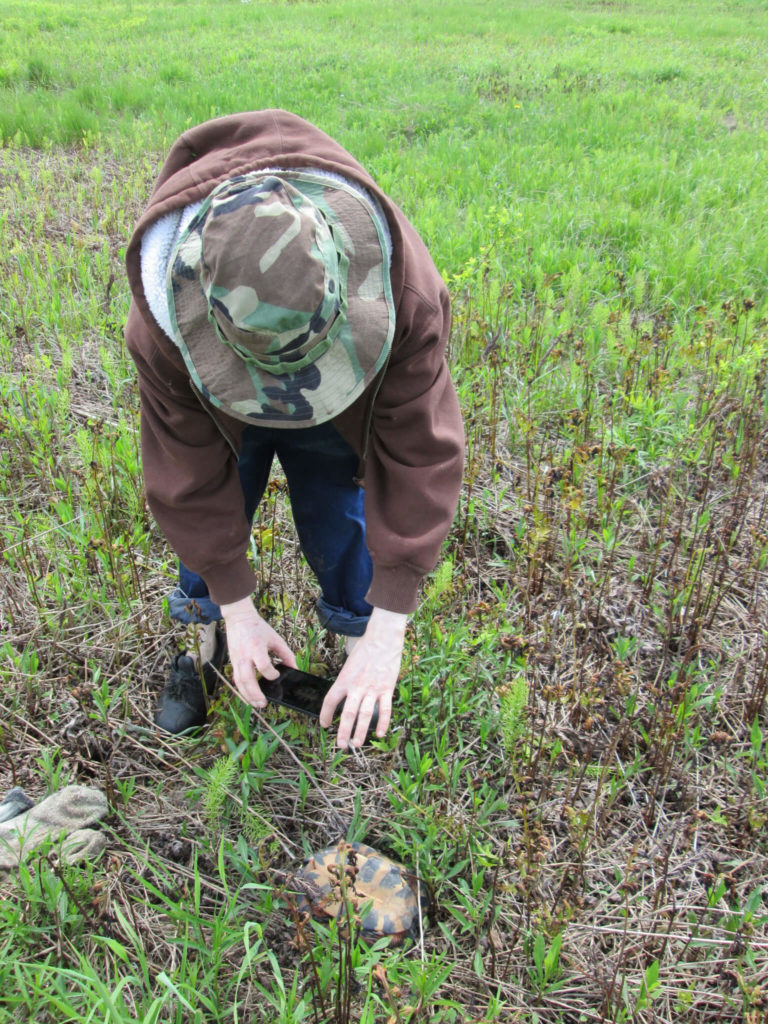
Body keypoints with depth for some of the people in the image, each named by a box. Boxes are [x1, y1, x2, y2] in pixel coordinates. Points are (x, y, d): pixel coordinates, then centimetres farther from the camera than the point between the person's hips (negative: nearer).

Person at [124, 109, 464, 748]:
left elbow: (421, 457, -36)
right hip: (219, 406, 1)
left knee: (341, 525, 1)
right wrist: (237, 610, -21)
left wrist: (386, 632, -35)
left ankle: (356, 634, 30)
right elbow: (190, 476, -26)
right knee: (207, 511, 5)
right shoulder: (162, 320, -38)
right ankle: (203, 642, 34)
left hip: (340, 419, 0)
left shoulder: (406, 293, -41)